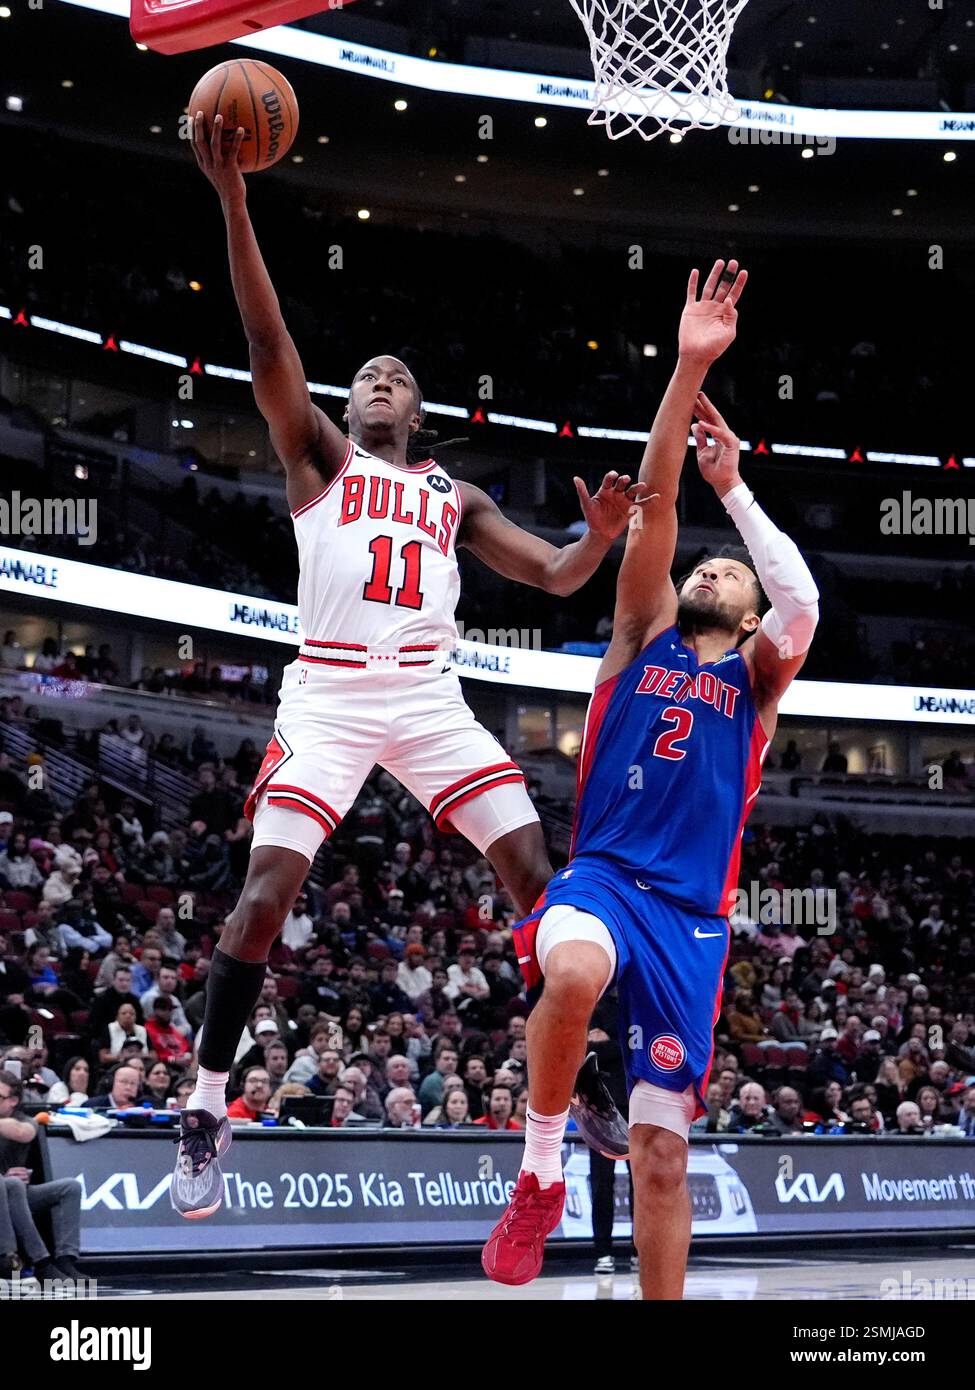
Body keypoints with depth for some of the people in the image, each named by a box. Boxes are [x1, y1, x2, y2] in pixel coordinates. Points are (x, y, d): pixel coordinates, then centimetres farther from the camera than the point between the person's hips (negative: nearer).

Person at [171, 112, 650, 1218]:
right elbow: (267, 343, -1)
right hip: (328, 691, -3)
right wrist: (231, 197, -13)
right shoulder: (316, 456, 13)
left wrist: (600, 536, -7)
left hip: (430, 697, 3)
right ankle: (203, 1119, -7)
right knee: (266, 893, -15)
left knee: (537, 873, -8)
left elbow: (556, 577, 17)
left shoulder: (455, 496, 22)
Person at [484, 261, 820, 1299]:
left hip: (692, 910, 1)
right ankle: (541, 1171, -16)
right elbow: (654, 502, 4)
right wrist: (689, 370, -7)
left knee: (662, 1148, -2)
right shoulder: (646, 632, 15)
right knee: (573, 972, -37)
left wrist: (733, 487, -5)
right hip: (601, 873, -1)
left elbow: (803, 602, -8)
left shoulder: (757, 673, 15)